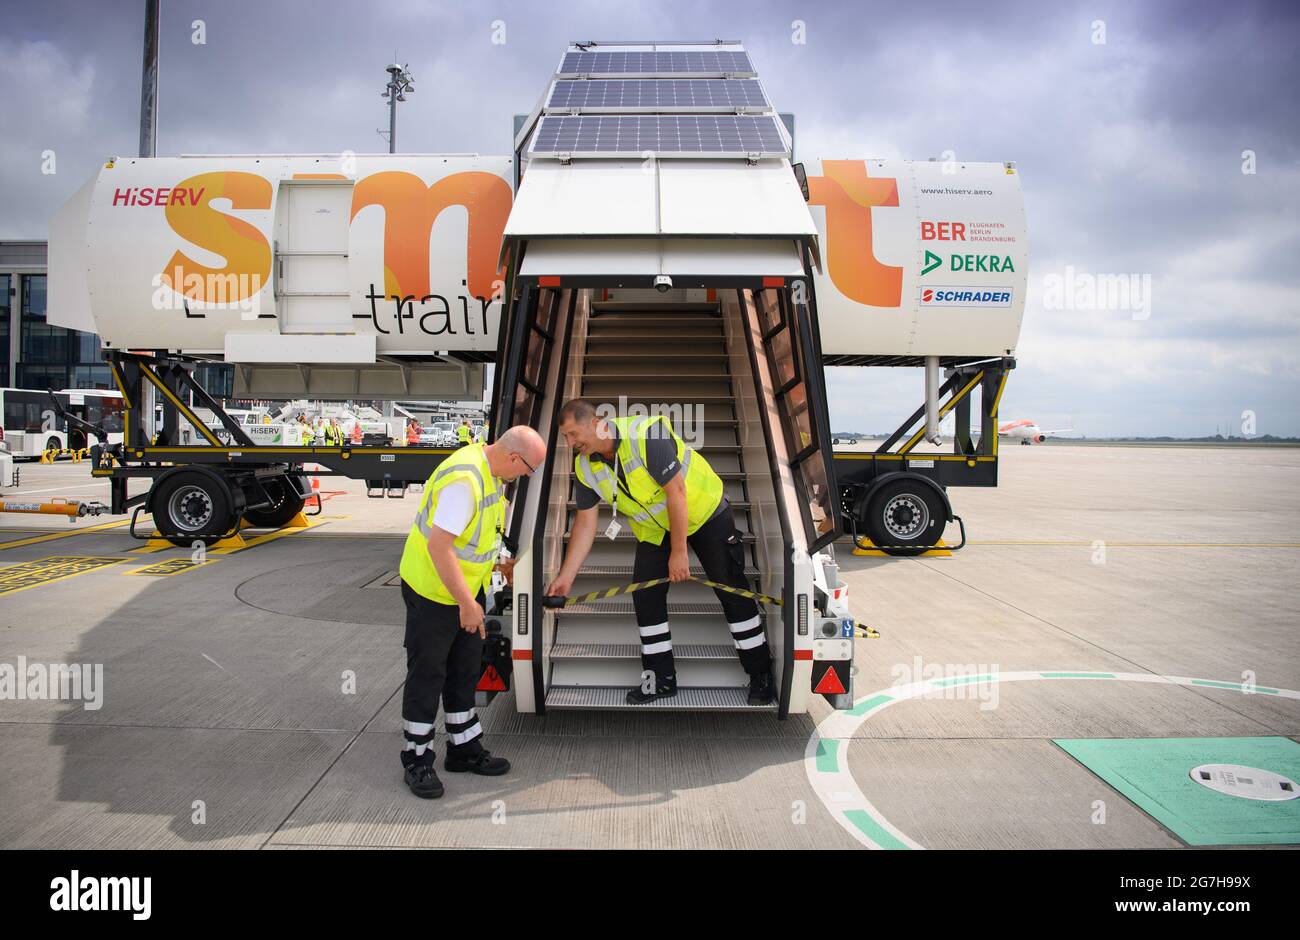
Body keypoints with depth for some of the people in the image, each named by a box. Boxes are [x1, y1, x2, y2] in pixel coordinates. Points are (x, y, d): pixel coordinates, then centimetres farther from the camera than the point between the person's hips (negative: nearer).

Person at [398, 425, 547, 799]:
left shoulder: (488, 468, 1)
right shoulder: (464, 480, -30)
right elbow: (438, 545, -32)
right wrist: (467, 603, -27)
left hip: (464, 588, 9)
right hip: (432, 591, -9)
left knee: (464, 672, 17)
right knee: (427, 675, 3)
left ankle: (464, 749, 30)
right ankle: (417, 761, 18)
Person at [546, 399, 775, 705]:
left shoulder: (646, 434, -32)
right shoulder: (585, 466, -11)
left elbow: (676, 491, -30)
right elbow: (585, 523, -4)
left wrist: (679, 552, -26)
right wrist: (565, 577, -7)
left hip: (704, 510, -6)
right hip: (654, 526, 6)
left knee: (731, 588, -3)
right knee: (645, 596, -1)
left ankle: (760, 674, 11)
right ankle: (661, 680, 13)